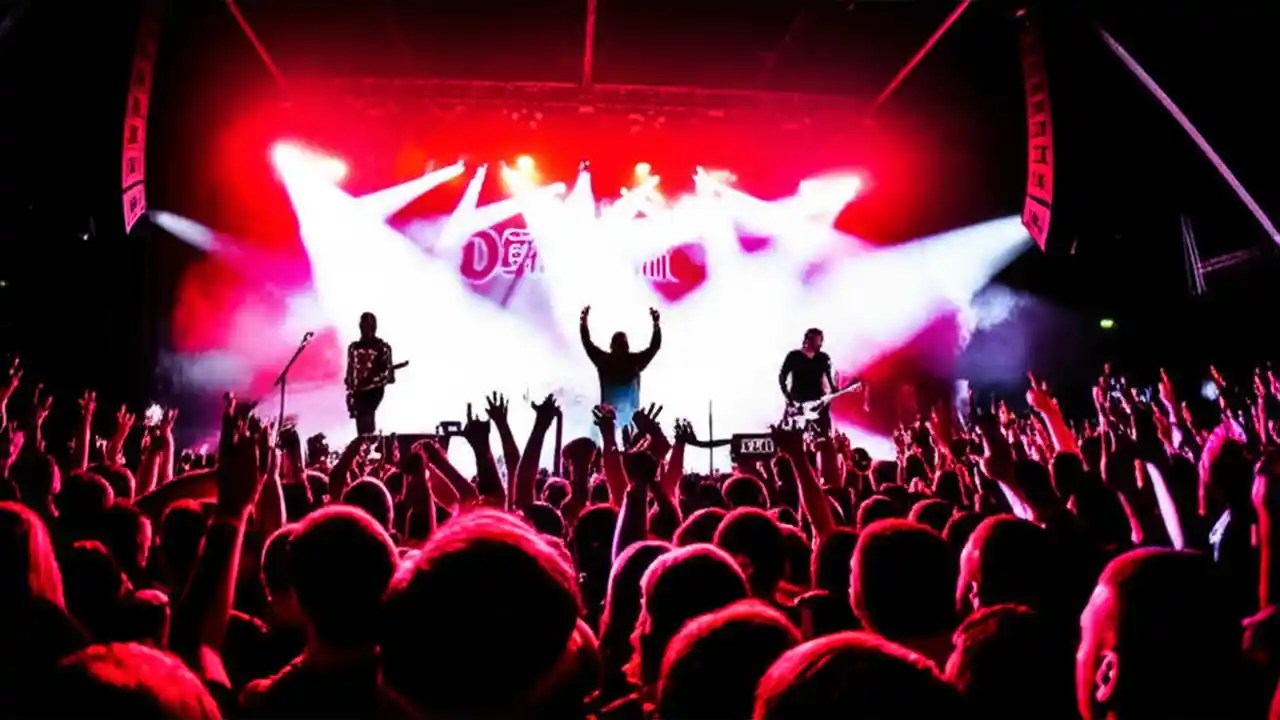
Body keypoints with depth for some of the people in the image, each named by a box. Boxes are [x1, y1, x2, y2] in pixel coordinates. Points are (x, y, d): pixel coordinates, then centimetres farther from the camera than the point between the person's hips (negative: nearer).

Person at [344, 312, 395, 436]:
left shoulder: (383, 347, -1)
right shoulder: (353, 348, 13)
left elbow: (389, 374, -6)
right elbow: (350, 373, 13)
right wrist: (350, 393, 5)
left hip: (374, 390, -4)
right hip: (358, 392, 4)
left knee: (365, 418, -22)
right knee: (362, 421, 3)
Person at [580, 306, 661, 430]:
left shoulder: (635, 360, 9)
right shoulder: (604, 360, 8)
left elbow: (654, 346, 5)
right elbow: (587, 343, 4)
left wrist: (656, 324, -8)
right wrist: (584, 321, -8)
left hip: (630, 411, 1)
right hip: (609, 412, 0)